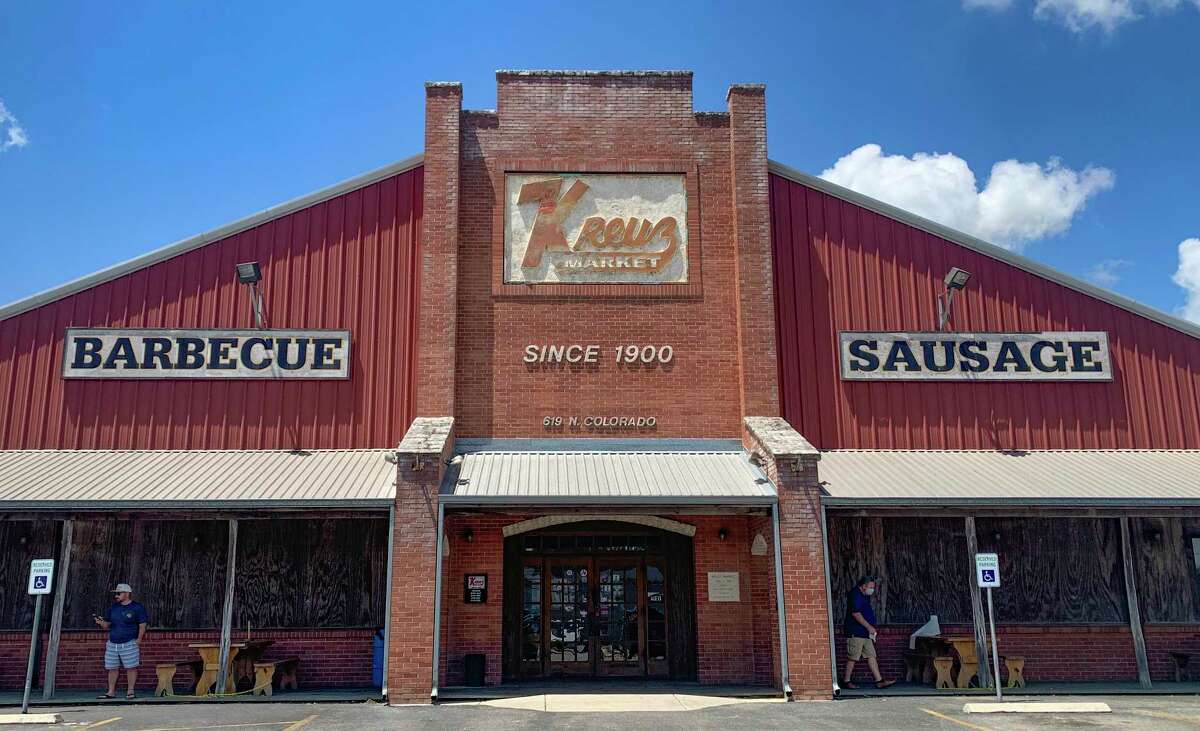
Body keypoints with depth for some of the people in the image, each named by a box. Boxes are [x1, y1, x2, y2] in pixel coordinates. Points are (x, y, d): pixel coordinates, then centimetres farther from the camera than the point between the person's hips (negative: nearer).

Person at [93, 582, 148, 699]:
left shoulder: (137, 608, -2)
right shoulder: (113, 608, 13)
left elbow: (142, 626, -3)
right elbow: (106, 625, 14)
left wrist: (138, 640, -11)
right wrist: (101, 622, -8)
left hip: (129, 644, -5)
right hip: (112, 644, 5)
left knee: (131, 667, -5)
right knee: (112, 668, 7)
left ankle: (130, 691, 2)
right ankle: (111, 692, 15)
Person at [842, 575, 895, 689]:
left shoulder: (865, 596, 17)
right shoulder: (855, 595, -15)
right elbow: (855, 613, -23)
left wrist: (870, 628, 18)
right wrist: (869, 626, -17)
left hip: (865, 633, 10)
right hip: (856, 632, -10)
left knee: (871, 656, 7)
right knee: (852, 658, -3)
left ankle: (879, 681, 8)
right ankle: (846, 681, 5)